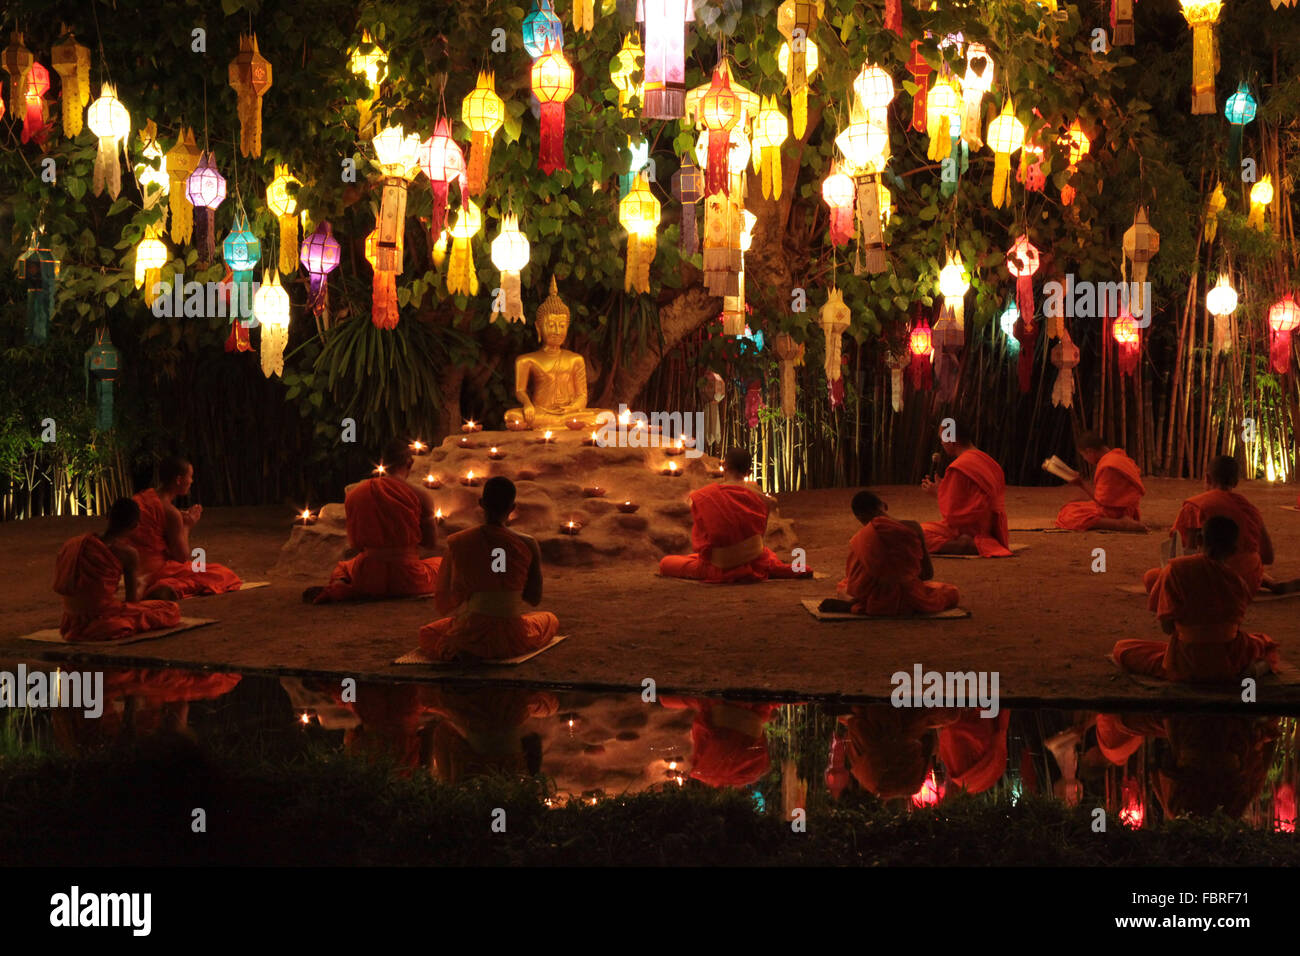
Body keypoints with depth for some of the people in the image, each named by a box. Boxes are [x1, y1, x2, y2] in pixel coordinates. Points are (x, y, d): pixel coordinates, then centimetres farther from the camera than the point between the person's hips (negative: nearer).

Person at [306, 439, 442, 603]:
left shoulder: (355, 493, 1)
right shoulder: (420, 494, -9)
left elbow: (354, 545, 8)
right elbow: (431, 542, -1)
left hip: (368, 579, 4)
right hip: (408, 582, -4)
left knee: (342, 567, 37)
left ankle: (337, 587, -4)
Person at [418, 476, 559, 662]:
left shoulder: (457, 543, -4)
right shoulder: (528, 545, -4)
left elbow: (443, 604, 7)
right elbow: (535, 599, 6)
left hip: (468, 637, -1)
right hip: (513, 639, 1)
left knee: (426, 633, 32)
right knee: (550, 619, 34)